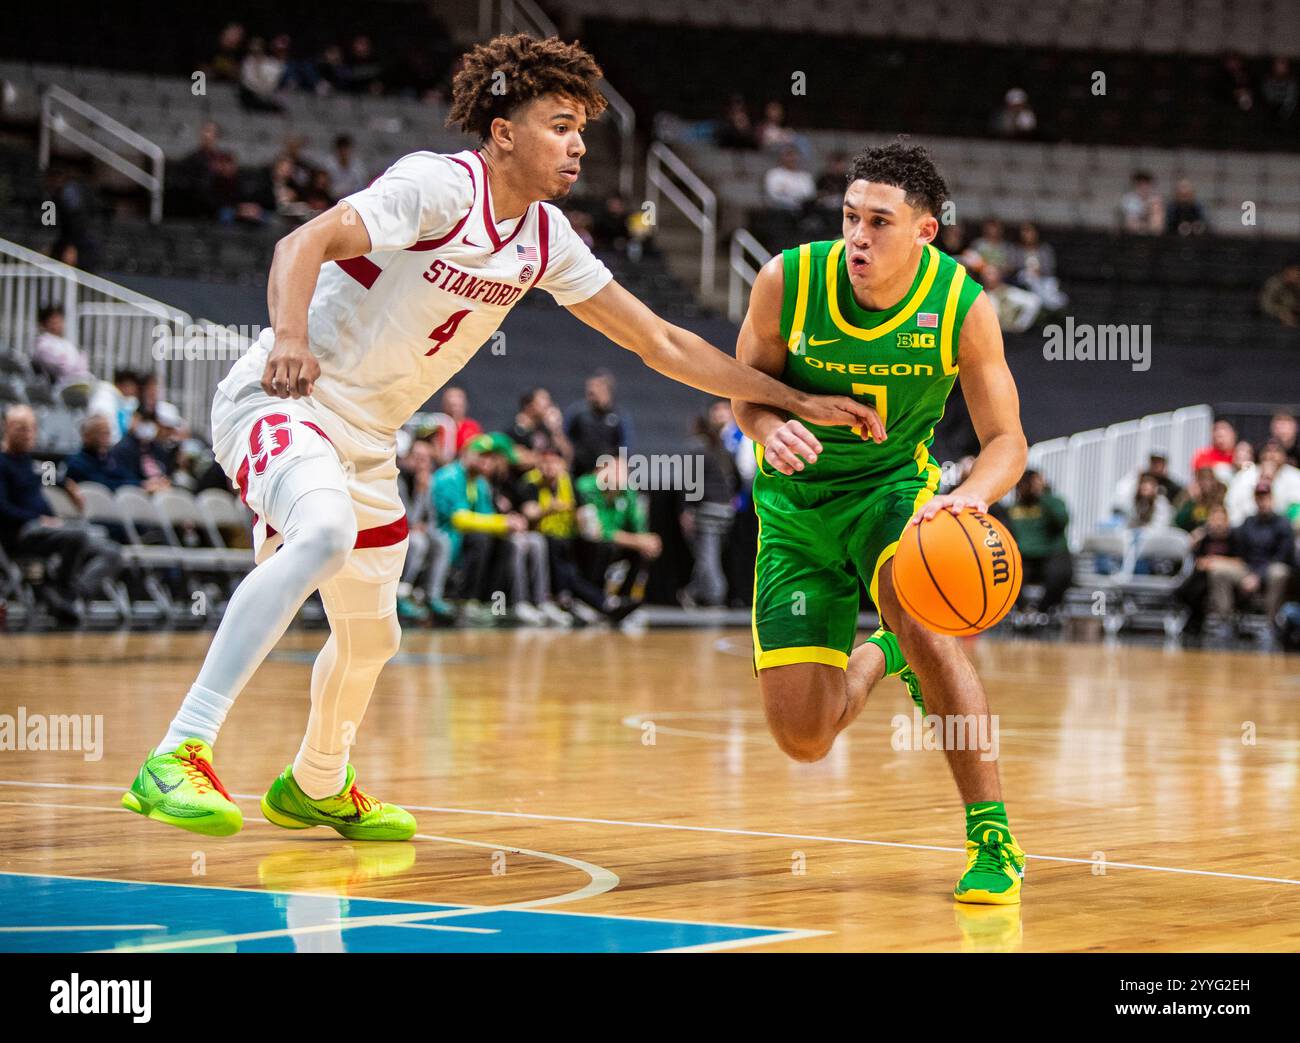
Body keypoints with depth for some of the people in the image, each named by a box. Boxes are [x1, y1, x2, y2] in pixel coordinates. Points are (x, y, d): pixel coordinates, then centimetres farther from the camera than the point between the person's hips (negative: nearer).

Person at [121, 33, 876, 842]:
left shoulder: (546, 238, 5)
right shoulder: (441, 186, -18)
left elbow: (659, 342, 10)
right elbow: (306, 243, -30)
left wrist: (796, 401, 8)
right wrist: (290, 338, -50)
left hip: (366, 441, 8)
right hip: (280, 401, -8)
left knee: (370, 636, 19)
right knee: (324, 534, -37)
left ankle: (314, 787, 48)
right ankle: (178, 757, -41)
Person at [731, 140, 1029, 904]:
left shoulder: (963, 308, -19)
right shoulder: (788, 282, -18)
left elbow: (1007, 440, -11)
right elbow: (747, 391, -3)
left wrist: (973, 495, -34)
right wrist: (771, 428, -27)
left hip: (894, 485, -1)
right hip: (796, 501, 2)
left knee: (915, 606, -37)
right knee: (803, 739, -2)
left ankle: (994, 836, -25)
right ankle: (877, 661, 37)